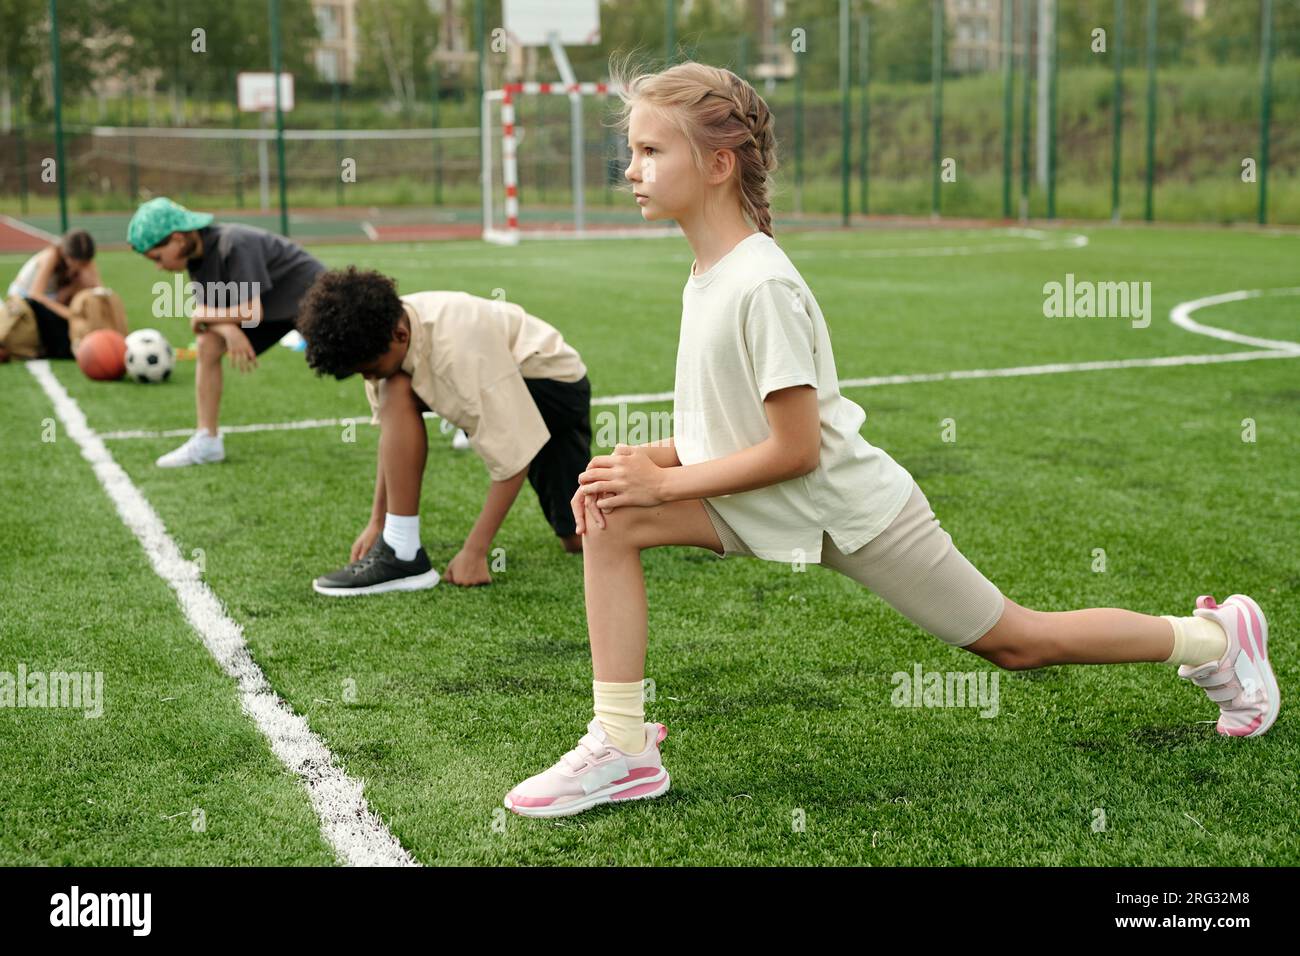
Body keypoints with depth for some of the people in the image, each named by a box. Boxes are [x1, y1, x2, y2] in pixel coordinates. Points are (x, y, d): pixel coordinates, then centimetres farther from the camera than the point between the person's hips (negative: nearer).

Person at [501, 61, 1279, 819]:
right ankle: (621, 748, -7)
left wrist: (664, 481, -20)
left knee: (1018, 643, 6)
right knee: (610, 520, -10)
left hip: (855, 511, -8)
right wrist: (649, 459, -6)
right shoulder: (708, 274, 1)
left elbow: (796, 448, -24)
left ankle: (1213, 637, 29)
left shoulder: (761, 285, -26)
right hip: (771, 507, 8)